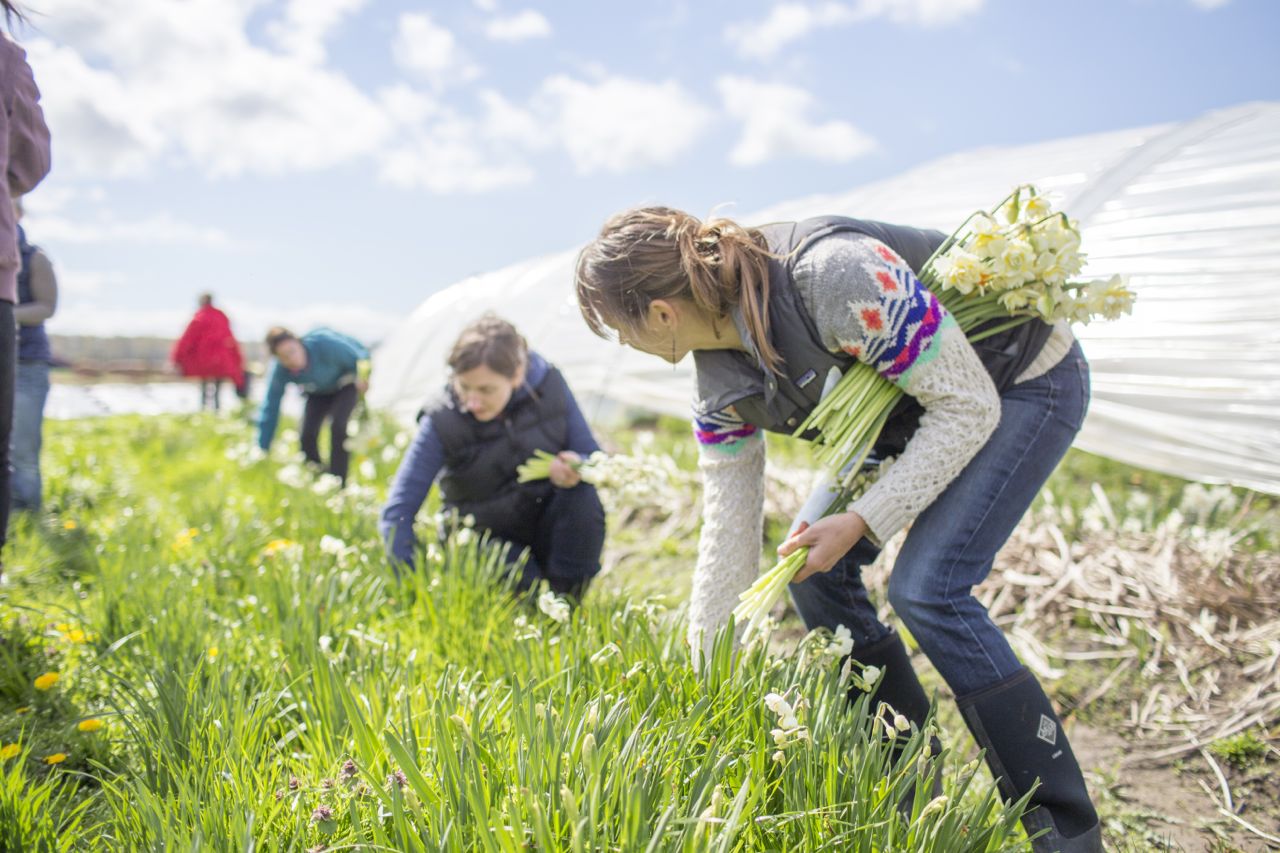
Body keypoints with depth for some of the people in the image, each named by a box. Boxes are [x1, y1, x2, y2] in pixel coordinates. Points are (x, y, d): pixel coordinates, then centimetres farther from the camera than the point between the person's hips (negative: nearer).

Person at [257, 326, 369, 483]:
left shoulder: (324, 344, -39)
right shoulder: (279, 372, -28)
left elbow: (360, 355, -25)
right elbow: (270, 410, -22)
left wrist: (362, 377, -41)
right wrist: (262, 451, -20)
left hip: (345, 384, -3)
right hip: (318, 392, 3)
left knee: (337, 426, -24)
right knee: (308, 433, -12)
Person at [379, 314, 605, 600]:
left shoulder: (548, 385, -16)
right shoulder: (442, 423, -22)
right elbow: (397, 513, -22)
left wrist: (576, 468, -34)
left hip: (549, 525, 3)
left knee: (583, 496, -30)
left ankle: (566, 601, -11)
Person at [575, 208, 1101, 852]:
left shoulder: (832, 275, -36)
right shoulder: (719, 378, -10)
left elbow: (968, 406, -27)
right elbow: (728, 533, -3)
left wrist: (861, 523, -26)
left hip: (1028, 379, -8)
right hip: (912, 405, 8)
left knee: (927, 588, -21)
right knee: (813, 573, 0)